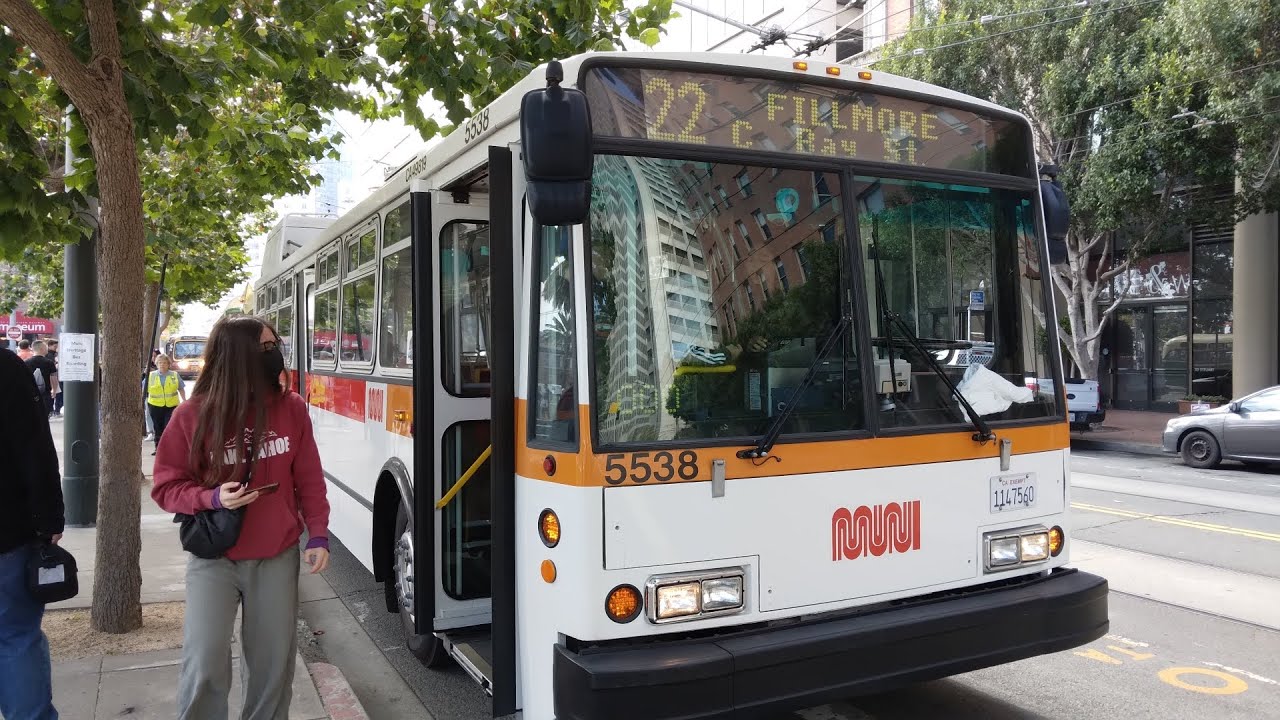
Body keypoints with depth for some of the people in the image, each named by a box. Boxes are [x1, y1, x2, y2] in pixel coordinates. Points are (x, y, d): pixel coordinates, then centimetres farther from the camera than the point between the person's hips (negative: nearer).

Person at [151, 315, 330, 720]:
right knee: (205, 664, -6)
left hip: (277, 558, 2)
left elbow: (309, 479, 2)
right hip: (213, 559, -2)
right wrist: (212, 498, -20)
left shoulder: (291, 408, -3)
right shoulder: (192, 416, -9)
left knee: (275, 662, 11)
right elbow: (166, 487, -2)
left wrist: (318, 535, -4)